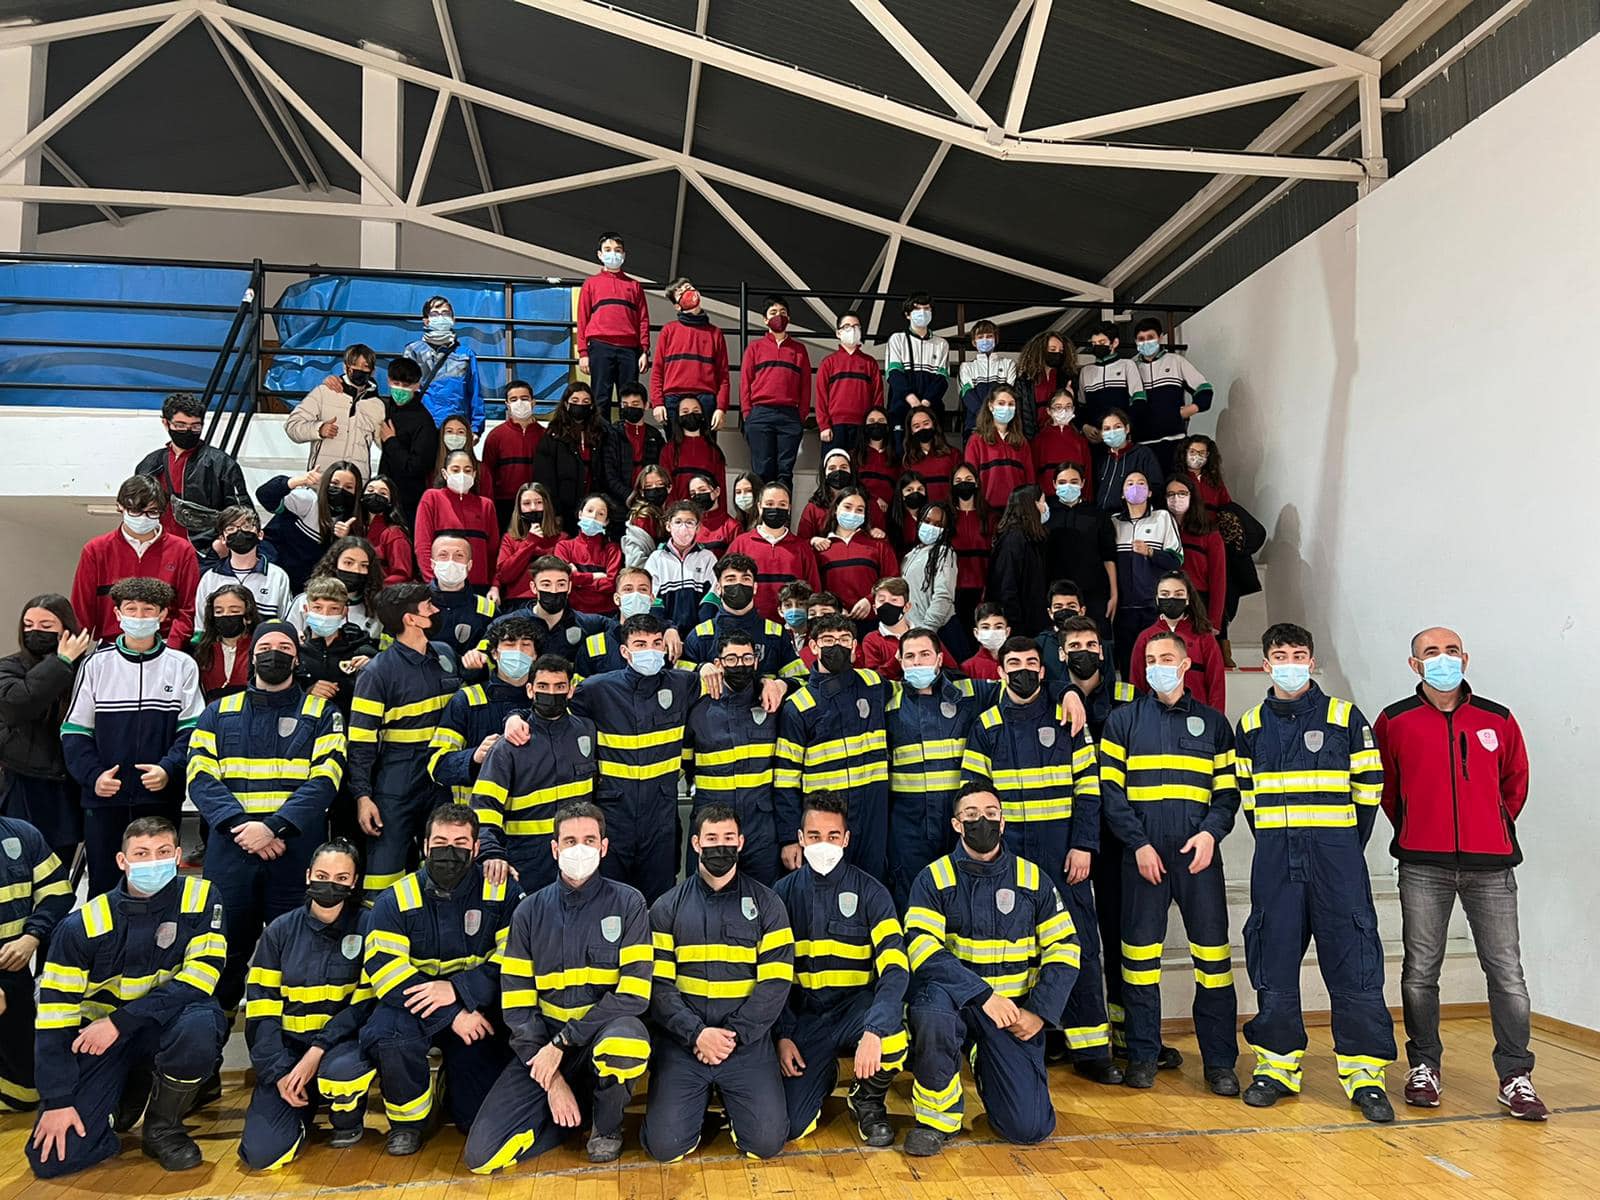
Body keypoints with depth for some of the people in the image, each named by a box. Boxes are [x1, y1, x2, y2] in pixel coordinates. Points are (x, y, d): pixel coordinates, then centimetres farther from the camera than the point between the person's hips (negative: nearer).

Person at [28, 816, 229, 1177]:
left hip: (168, 1023, -1)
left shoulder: (199, 900, -12)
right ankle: (131, 1090, 19)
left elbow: (197, 982, -17)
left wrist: (120, 1020, -24)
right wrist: (58, 1101, -10)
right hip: (99, 1038, 1)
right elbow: (55, 1015, -8)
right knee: (52, 1158, -13)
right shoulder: (82, 926, -10)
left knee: (198, 1027, -37)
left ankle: (163, 1126, -6)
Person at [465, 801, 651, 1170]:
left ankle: (607, 1125, -4)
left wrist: (563, 1042, -18)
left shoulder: (627, 904, -5)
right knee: (481, 1155, -14)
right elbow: (516, 1004, 0)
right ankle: (575, 1111, 12)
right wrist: (552, 1081, -9)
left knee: (625, 1040, -38)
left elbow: (634, 993, -13)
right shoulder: (529, 912, 2)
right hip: (543, 1043, 2)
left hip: (605, 1032, -2)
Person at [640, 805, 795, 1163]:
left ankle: (731, 1102, 19)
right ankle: (700, 1099, 20)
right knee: (664, 1145, -11)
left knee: (767, 1141, -12)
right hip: (682, 1042, 1)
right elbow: (659, 983, -1)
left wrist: (734, 1034, -13)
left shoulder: (767, 905, 3)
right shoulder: (667, 908, 5)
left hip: (747, 1041, 0)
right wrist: (696, 1033, -14)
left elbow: (776, 981, -3)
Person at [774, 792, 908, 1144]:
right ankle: (823, 1073, 21)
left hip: (855, 1006, -1)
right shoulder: (784, 892, 1)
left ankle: (868, 1100, 2)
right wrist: (783, 1035, -6)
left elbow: (895, 967, -17)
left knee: (889, 1031, -35)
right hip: (804, 1015, 1)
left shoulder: (870, 892, -6)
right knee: (789, 1126, -16)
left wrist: (873, 1031, -33)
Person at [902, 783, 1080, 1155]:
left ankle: (985, 1067, 25)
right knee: (932, 1014, -38)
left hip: (1015, 1009, 2)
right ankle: (936, 1116, -9)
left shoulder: (1033, 879, 5)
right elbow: (923, 949, -15)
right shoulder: (934, 878, -3)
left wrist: (1039, 1012, -8)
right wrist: (984, 995, -26)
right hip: (953, 997, -2)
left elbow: (1064, 948, 5)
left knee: (1029, 1127, -10)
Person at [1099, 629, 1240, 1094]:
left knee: (1213, 954, 1)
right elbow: (1110, 790, 0)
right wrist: (1138, 843, -9)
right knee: (1140, 954, 4)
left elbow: (1228, 790, 9)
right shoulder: (1124, 720, 6)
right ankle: (1142, 1056, 15)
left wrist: (1212, 832, -9)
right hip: (1141, 854, -1)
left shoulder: (1212, 722, 11)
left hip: (1198, 855, 1)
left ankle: (1220, 1061, 13)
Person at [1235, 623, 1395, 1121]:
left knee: (1353, 961, -2)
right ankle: (1277, 1063, 17)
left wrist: (1344, 846, 5)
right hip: (1274, 859, 2)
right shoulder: (1251, 725, 9)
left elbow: (1369, 787, 5)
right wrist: (1275, 841, 10)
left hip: (1336, 853, -2)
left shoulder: (1345, 717, 2)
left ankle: (1364, 1073, 8)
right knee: (1273, 960, 5)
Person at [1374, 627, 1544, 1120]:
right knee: (1420, 971, 6)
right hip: (1423, 867, -1)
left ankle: (1516, 1078, 14)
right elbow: (1385, 788, 14)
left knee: (1507, 972, 2)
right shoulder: (1394, 722, 1)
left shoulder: (1498, 721, 5)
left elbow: (1516, 783, 18)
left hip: (1491, 865, 1)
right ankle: (1424, 1068, 19)